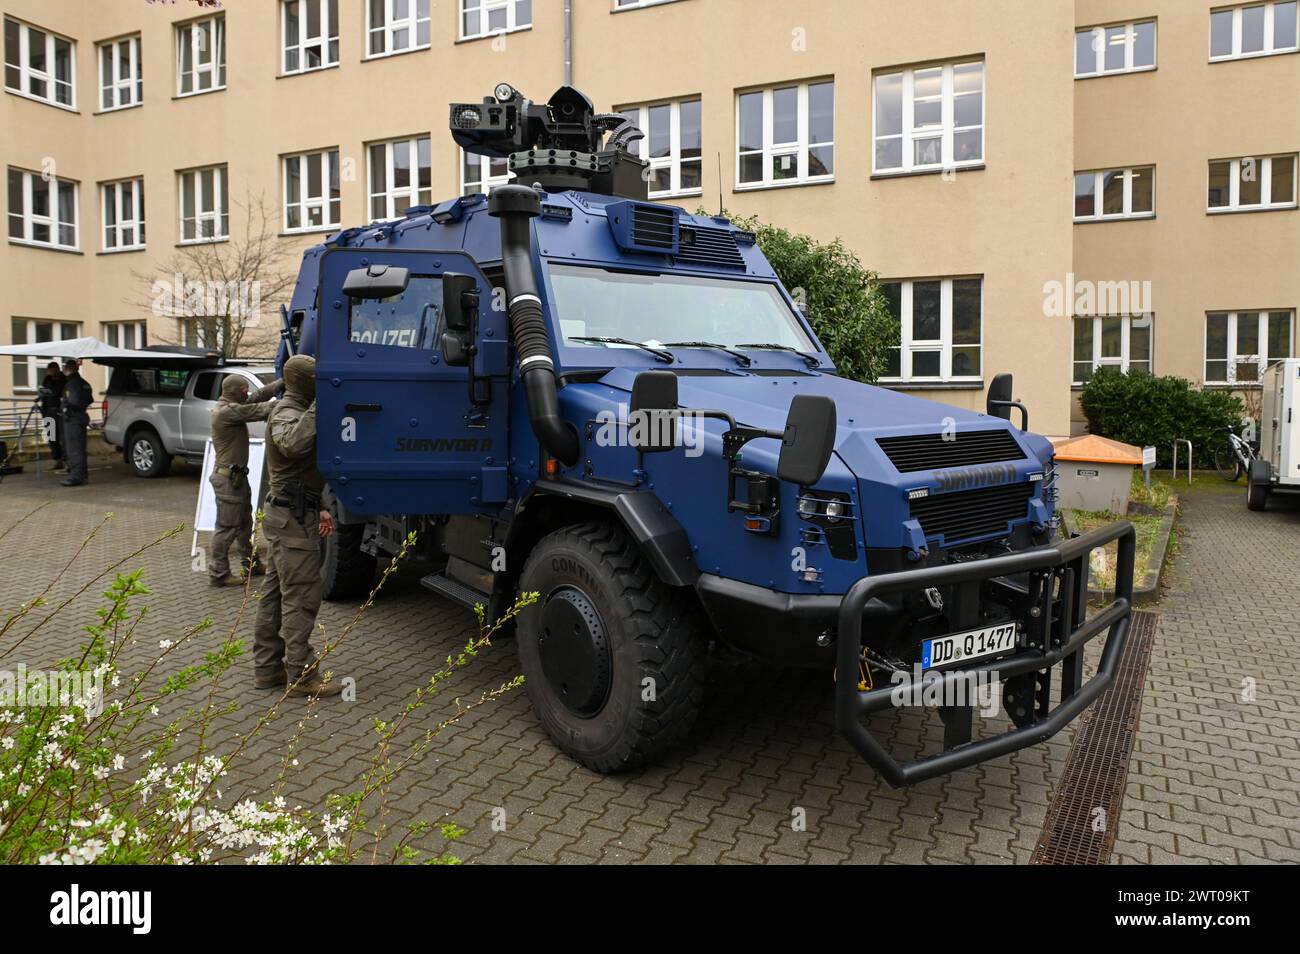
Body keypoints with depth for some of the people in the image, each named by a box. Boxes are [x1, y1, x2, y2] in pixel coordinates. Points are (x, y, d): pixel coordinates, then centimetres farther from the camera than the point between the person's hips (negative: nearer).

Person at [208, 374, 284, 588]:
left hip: (237, 475, 11)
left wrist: (281, 384, -5)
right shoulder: (228, 411, -20)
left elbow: (258, 396, 6)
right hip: (228, 477, -10)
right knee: (227, 527, -4)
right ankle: (218, 574, 4)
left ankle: (250, 563, 32)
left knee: (244, 522, 20)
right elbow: (259, 410, -23)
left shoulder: (233, 405, 9)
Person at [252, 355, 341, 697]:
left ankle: (267, 668, 21)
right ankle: (301, 675, -3)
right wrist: (318, 406, -34)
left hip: (286, 512, 11)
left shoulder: (296, 411, 20)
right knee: (301, 595, -8)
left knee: (276, 592, 13)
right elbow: (292, 443, -40)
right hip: (293, 517, -11)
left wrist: (319, 508, 21)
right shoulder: (286, 413, -14)